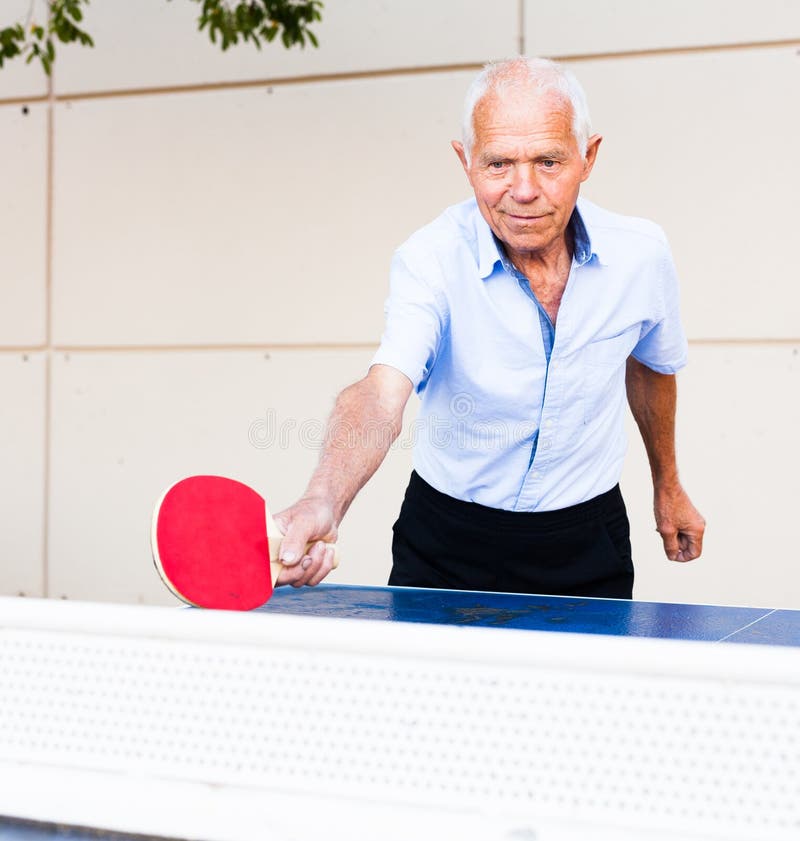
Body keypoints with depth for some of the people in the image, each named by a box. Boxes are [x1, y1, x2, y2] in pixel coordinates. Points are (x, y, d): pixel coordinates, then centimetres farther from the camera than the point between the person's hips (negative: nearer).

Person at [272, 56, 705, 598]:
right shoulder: (432, 260, -23)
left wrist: (667, 484, 20)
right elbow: (381, 394, -39)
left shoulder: (642, 254, -14)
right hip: (446, 545, -1)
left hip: (587, 545, 2)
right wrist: (325, 501, -58)